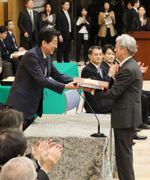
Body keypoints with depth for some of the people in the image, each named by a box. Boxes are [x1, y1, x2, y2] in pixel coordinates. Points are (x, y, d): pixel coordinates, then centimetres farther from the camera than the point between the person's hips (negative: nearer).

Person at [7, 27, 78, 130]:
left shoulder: (47, 57, 9)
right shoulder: (31, 55, -19)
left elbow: (57, 75, 14)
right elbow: (41, 79, -25)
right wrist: (65, 86, -26)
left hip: (34, 104, 9)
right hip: (21, 105, -9)